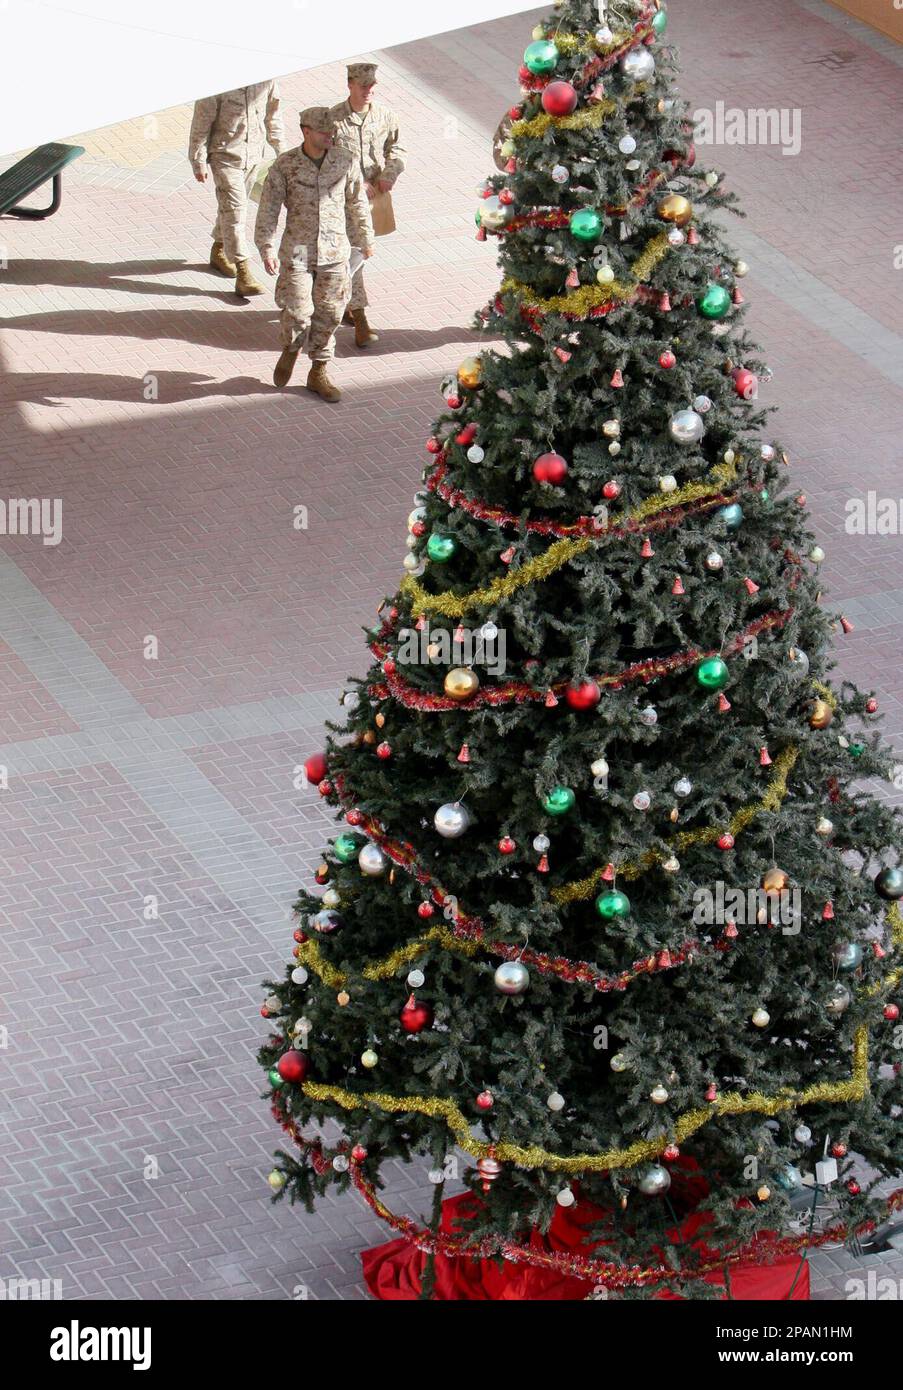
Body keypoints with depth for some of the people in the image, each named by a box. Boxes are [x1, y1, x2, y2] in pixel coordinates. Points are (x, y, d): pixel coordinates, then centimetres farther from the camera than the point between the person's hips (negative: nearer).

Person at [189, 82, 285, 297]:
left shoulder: (266, 81, -6)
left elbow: (272, 114, 10)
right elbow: (201, 124, -12)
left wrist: (280, 148, 16)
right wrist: (198, 161, -9)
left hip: (254, 154, 5)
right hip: (225, 156, -5)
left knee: (230, 206, 21)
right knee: (234, 210, -11)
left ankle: (218, 251, 43)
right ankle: (243, 275, -13)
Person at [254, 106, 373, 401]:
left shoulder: (346, 162, -2)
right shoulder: (285, 166, -8)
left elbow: (357, 204, 10)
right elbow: (268, 209, -6)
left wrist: (365, 240, 18)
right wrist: (267, 248, -13)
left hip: (335, 253, 2)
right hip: (297, 252, -2)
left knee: (328, 314, 7)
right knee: (298, 312, -7)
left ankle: (319, 372, 22)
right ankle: (291, 349, 26)